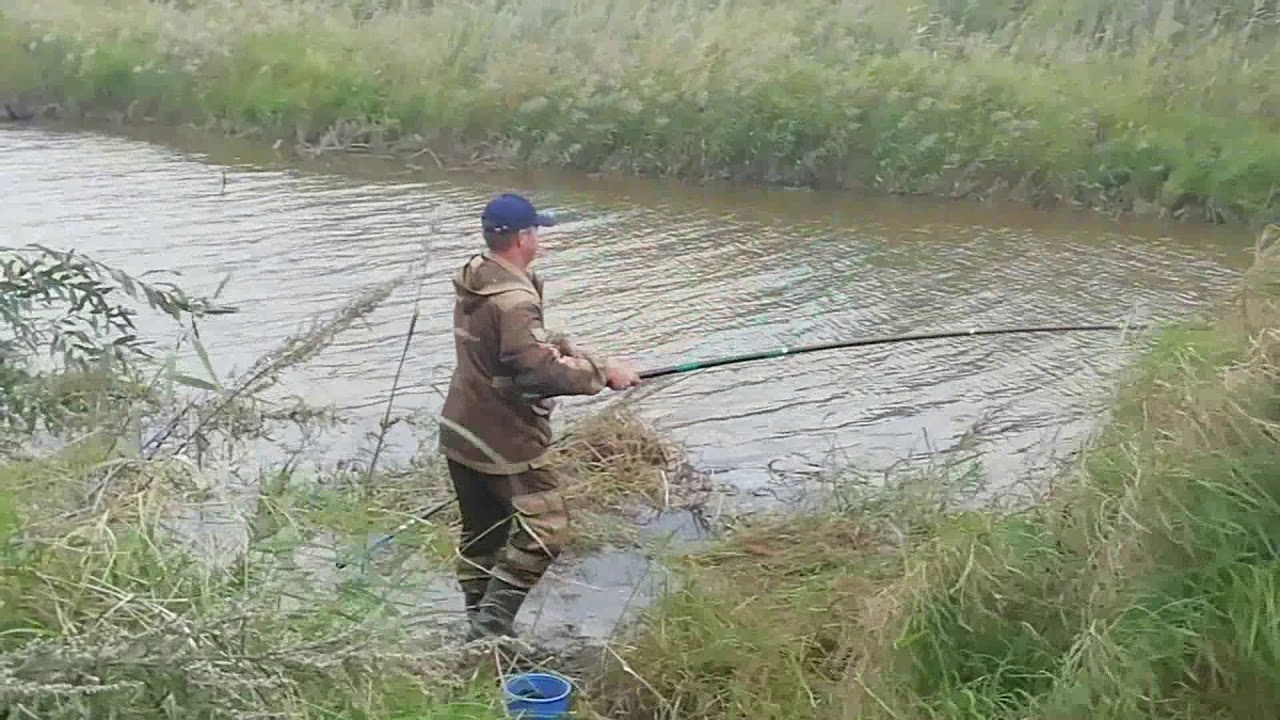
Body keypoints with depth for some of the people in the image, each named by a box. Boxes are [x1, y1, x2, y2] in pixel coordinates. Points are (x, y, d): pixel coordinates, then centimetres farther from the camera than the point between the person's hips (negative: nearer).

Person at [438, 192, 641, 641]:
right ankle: (491, 627, -4)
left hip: (462, 435, 10)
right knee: (543, 531, -2)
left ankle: (481, 629, 26)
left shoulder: (473, 281, 7)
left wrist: (562, 347, 2)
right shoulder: (513, 300, -24)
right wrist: (602, 371, -19)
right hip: (504, 441, -10)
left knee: (481, 533, 17)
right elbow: (543, 370, -30)